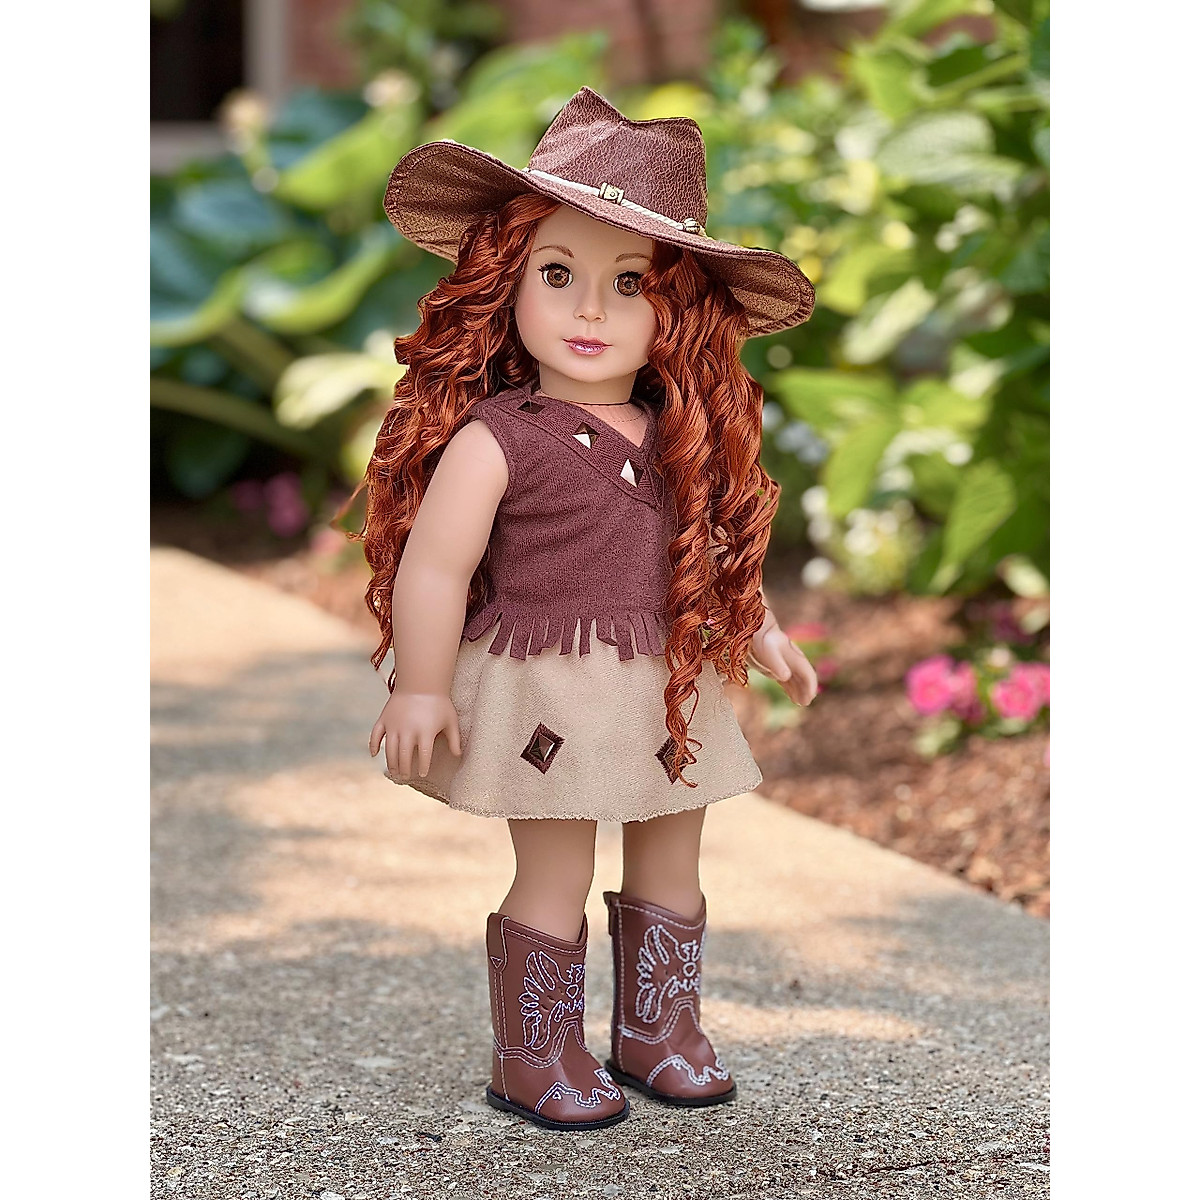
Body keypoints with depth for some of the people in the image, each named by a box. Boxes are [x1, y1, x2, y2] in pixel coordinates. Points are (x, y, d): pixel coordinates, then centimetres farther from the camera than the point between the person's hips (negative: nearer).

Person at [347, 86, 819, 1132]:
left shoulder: (688, 436, 1)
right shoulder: (495, 439, -18)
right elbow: (432, 568, -16)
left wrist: (762, 635, 19)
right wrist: (422, 689, -14)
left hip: (668, 686, 6)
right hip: (548, 691, -6)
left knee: (672, 859, 17)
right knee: (555, 870, 3)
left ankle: (657, 1026, 35)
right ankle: (534, 1055, 20)